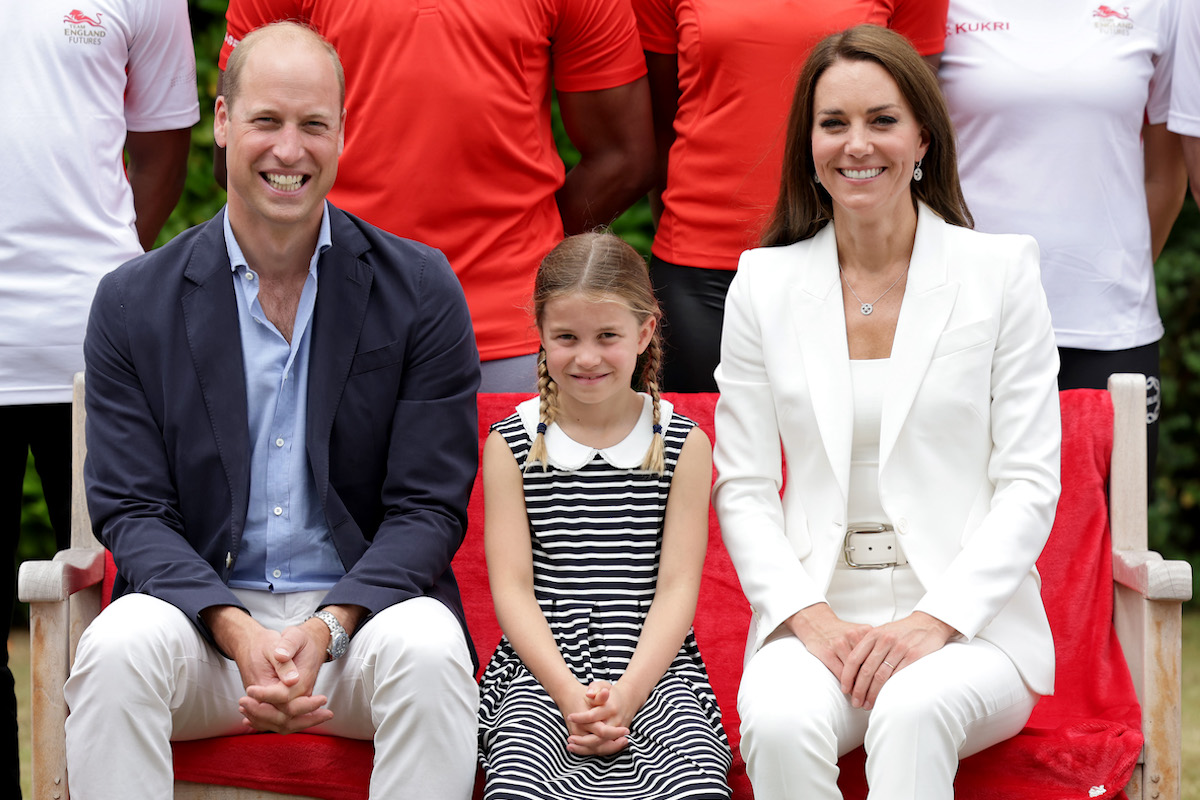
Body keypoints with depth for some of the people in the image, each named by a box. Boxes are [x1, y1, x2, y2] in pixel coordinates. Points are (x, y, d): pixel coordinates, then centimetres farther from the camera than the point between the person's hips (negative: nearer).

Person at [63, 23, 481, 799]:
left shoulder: (421, 291, 1)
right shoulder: (133, 304, 4)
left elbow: (428, 508, -1)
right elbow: (131, 509, 0)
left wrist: (326, 630, -19)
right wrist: (237, 631, -19)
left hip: (363, 605, 0)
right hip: (203, 605, 1)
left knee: (429, 655, -34)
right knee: (116, 650, -32)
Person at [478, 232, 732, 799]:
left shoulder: (684, 445, 7)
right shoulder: (510, 446, 7)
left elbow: (677, 586, 2)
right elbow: (512, 586, 1)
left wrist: (628, 693, -14)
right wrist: (568, 693, -14)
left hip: (655, 664, 0)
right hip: (542, 667, 0)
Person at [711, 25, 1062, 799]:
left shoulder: (1001, 270, 5)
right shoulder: (765, 283, 10)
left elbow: (1029, 486, 1)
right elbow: (744, 489, 7)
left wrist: (936, 620, -13)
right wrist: (809, 618, -10)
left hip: (970, 619, -1)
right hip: (815, 612, 1)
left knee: (913, 710, -37)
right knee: (779, 721, -34)